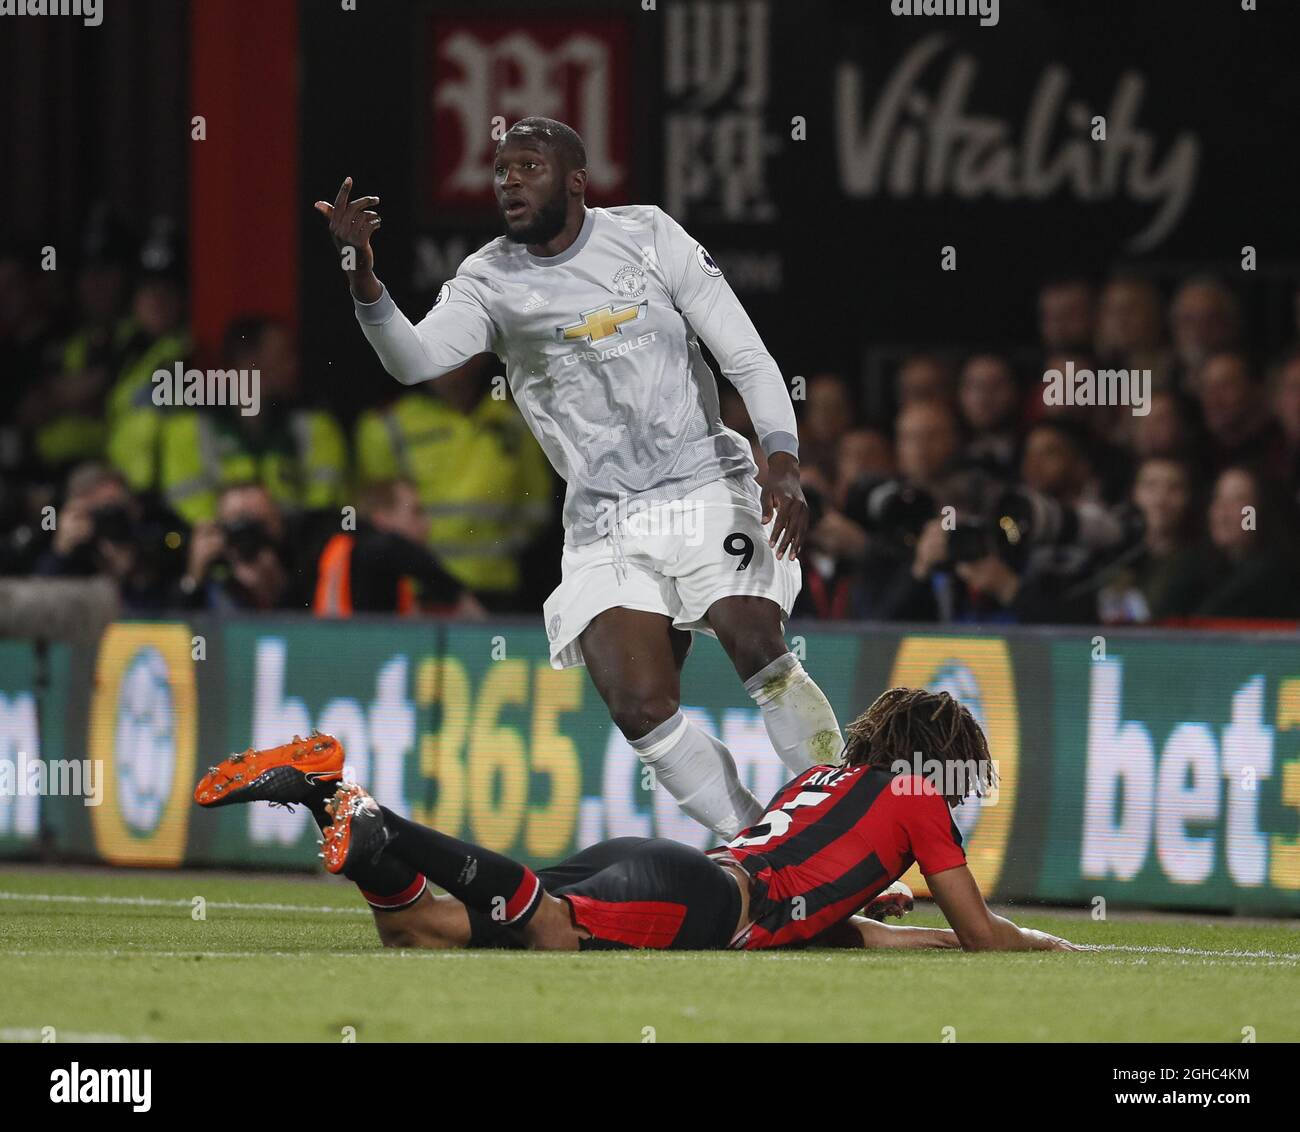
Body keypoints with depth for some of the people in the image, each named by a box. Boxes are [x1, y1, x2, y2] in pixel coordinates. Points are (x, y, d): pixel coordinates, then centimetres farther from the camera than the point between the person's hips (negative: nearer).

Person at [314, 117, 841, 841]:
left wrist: (783, 465, -18)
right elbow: (415, 361, -16)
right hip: (603, 525, 2)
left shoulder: (649, 237, -1)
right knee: (640, 708, -13)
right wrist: (364, 281, -34)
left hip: (704, 488, -2)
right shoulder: (491, 282, 1)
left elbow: (748, 358, -3)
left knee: (759, 648, -23)